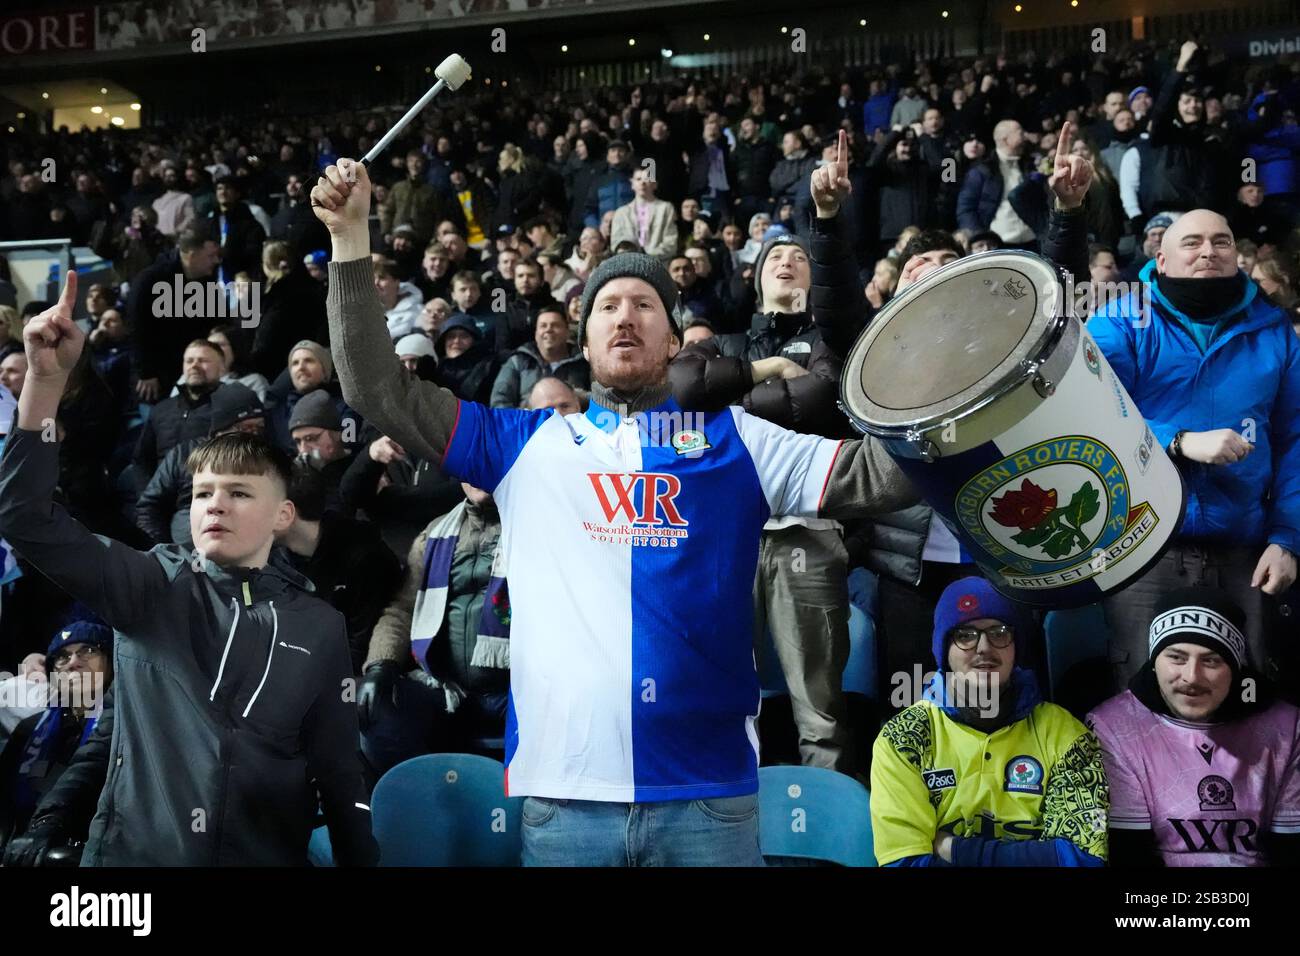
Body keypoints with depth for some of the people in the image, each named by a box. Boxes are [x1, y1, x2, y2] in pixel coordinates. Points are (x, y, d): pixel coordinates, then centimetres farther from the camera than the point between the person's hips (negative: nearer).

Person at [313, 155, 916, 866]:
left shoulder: (735, 441, 12)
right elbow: (384, 394, 11)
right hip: (562, 794, 0)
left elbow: (879, 474, 5)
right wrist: (352, 239, 7)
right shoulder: (526, 442, 13)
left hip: (708, 792, 0)